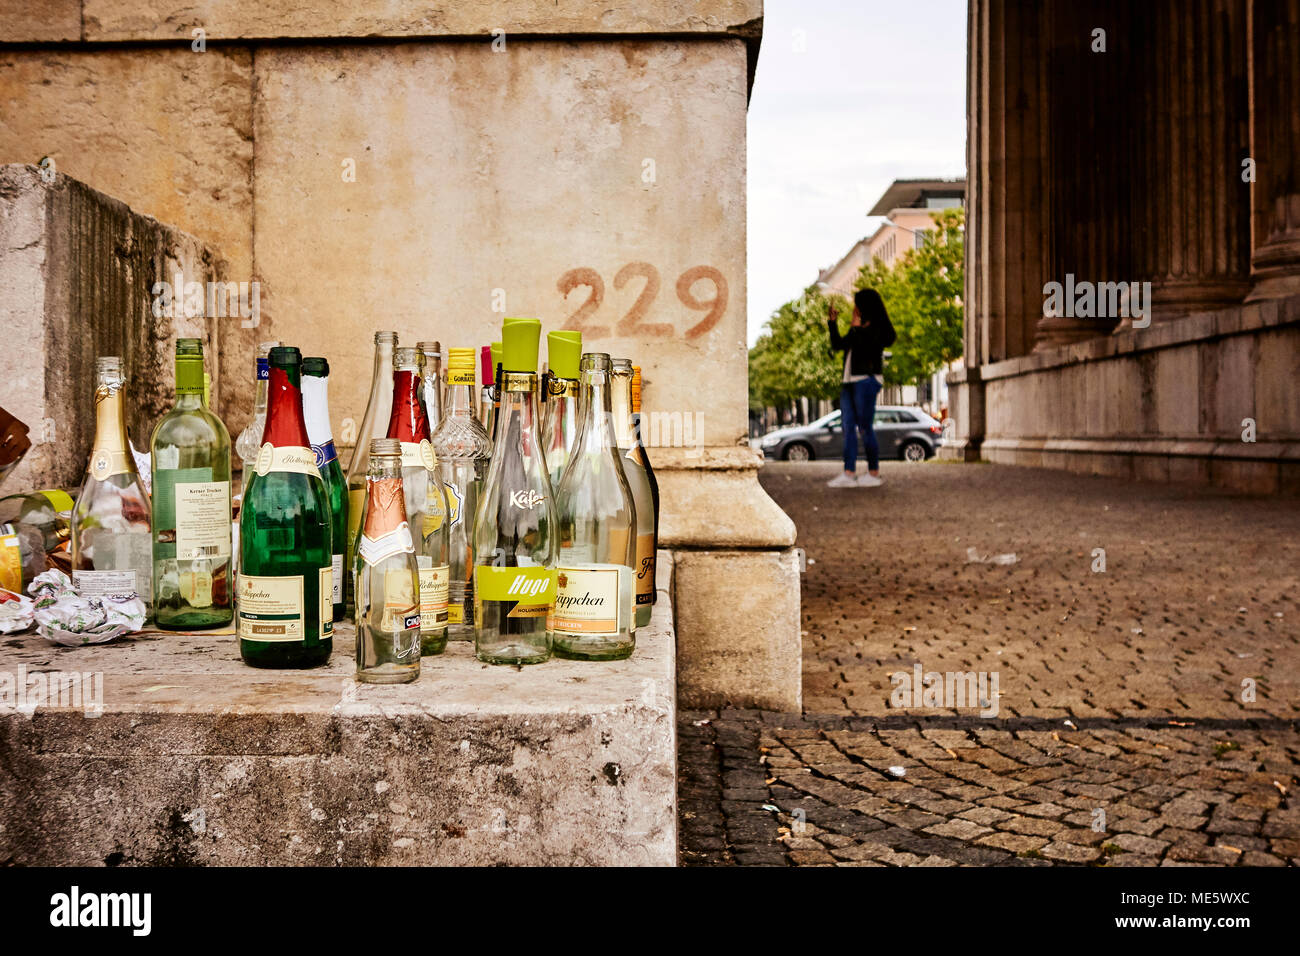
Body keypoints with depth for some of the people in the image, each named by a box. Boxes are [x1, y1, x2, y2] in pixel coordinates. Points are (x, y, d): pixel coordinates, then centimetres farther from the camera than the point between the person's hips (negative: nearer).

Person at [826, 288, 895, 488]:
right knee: (848, 427, 1)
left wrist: (857, 328, -14)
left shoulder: (876, 328, -4)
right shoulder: (858, 329, 20)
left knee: (866, 427, -7)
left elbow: (867, 349, -19)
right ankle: (849, 474, -2)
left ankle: (874, 473, -1)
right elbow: (837, 345, 25)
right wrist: (833, 323, 20)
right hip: (850, 382, 8)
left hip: (866, 381, -8)